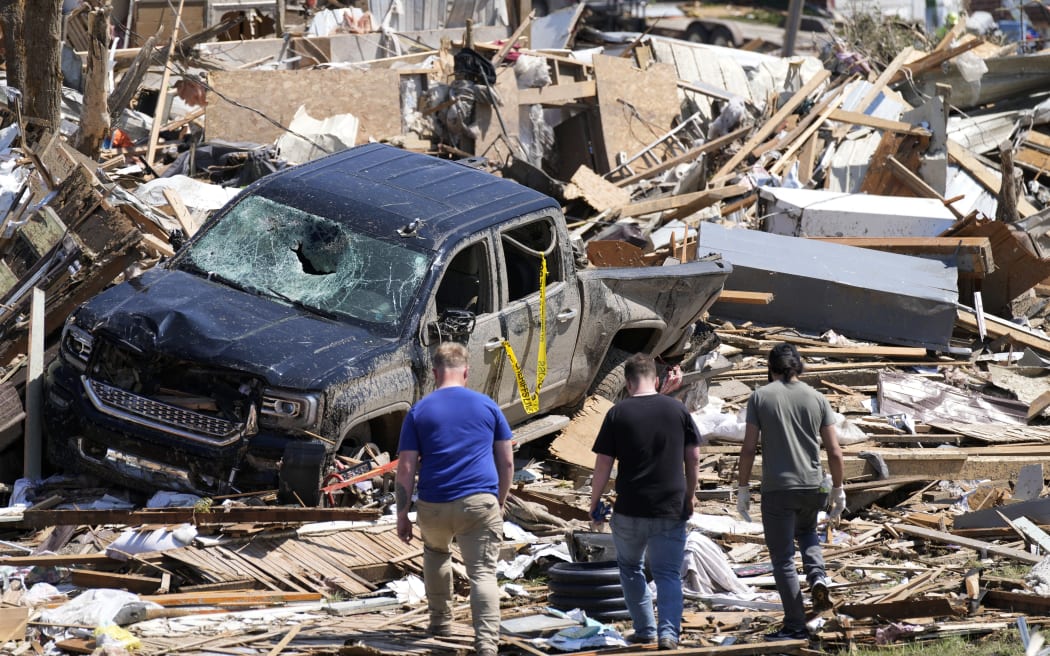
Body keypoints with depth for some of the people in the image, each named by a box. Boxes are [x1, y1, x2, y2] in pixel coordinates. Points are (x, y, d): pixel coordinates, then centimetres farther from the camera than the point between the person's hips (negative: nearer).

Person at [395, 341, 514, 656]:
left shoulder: (419, 411, 3)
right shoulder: (487, 406, 7)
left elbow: (406, 468, -1)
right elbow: (507, 462, 10)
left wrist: (402, 515, 4)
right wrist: (500, 503, 20)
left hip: (434, 505, 1)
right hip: (481, 501, -1)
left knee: (435, 552, 30)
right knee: (483, 573, -2)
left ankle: (440, 620, 35)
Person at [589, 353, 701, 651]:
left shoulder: (618, 414, -4)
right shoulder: (677, 409, 2)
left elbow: (603, 465, -4)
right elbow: (694, 457, 5)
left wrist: (594, 503, 8)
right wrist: (689, 497, 17)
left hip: (630, 510, -1)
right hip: (671, 509, 1)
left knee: (630, 567, 20)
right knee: (668, 573, 6)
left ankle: (645, 630, 19)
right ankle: (668, 632, -12)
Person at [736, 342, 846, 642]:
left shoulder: (760, 397, -2)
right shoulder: (817, 398, 4)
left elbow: (748, 448, -6)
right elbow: (834, 452, 3)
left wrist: (743, 488, 2)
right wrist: (838, 489, 13)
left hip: (777, 489, -3)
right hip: (812, 487, 3)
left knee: (783, 558, 4)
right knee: (806, 532, 32)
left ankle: (795, 626, 3)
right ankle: (817, 576, 5)